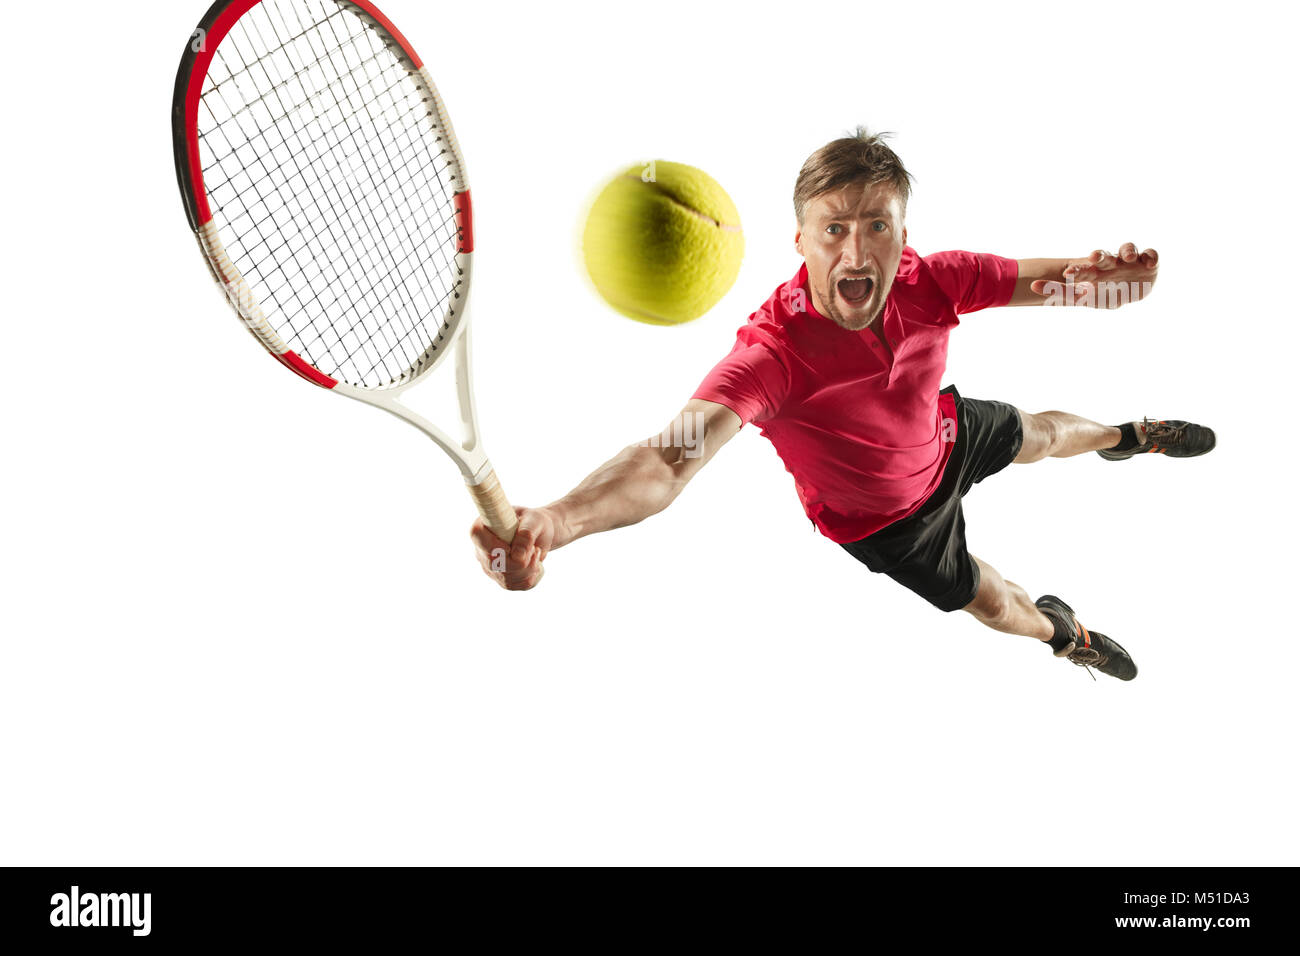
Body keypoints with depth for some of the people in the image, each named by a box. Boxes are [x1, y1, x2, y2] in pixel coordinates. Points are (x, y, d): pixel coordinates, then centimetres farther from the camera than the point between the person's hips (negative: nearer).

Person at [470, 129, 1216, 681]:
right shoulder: (772, 353, -47)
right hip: (889, 520, -3)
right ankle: (1060, 629, 62)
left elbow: (1048, 281, -22)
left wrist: (1107, 277, -49)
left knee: (1039, 436, 33)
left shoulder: (927, 283, -32)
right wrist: (555, 520, -80)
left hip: (945, 435, 3)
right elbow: (668, 462, -60)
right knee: (993, 603, 21)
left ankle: (1124, 437, 72)